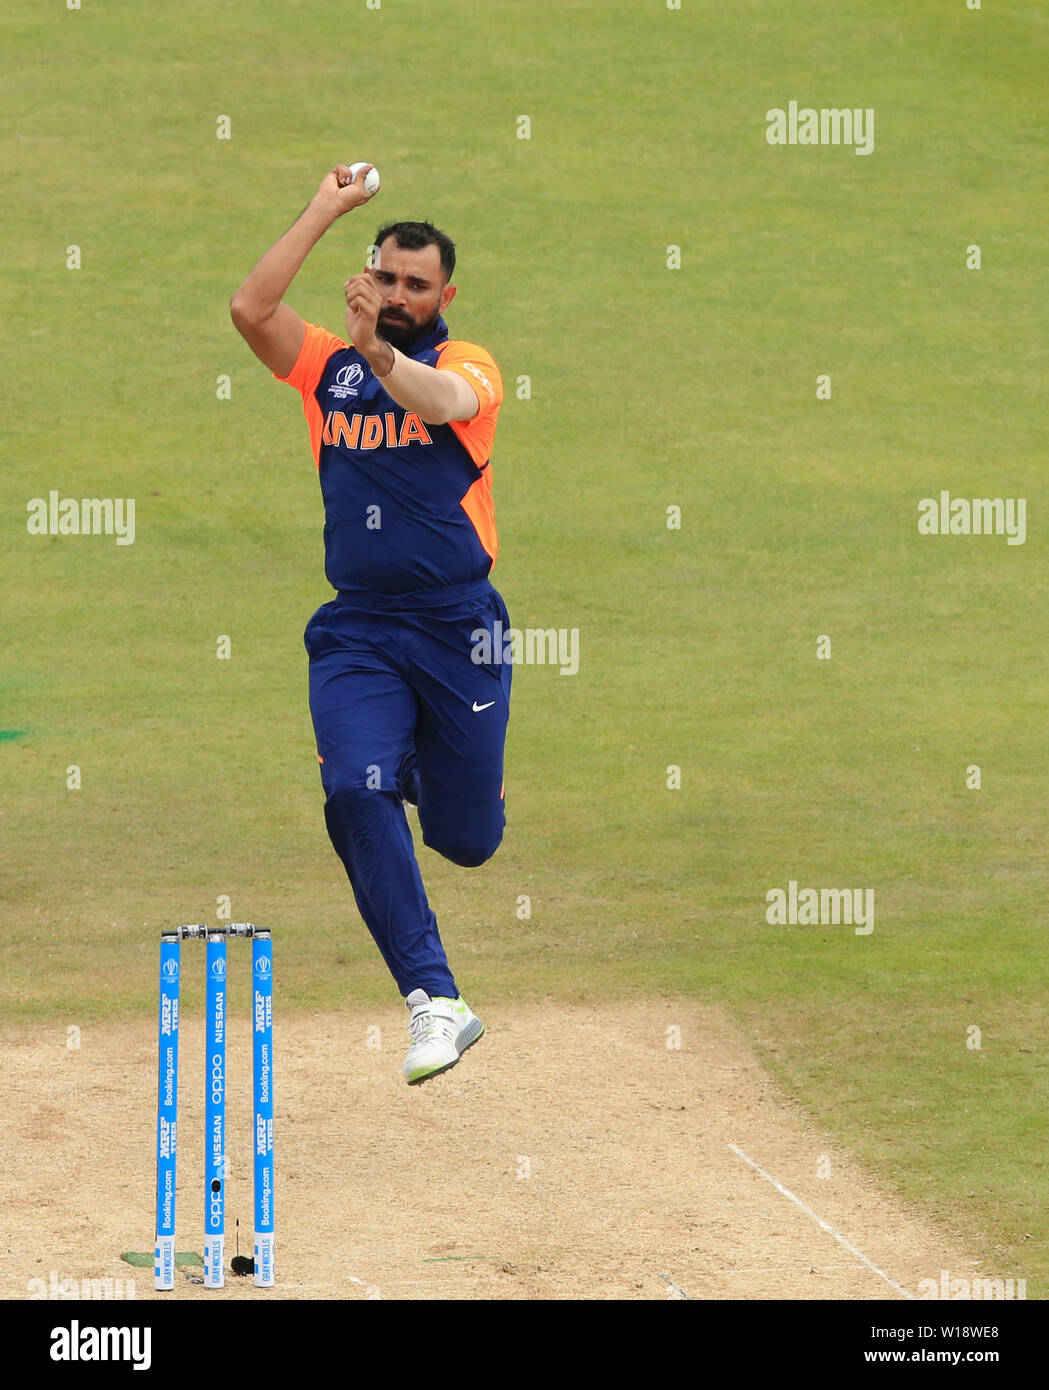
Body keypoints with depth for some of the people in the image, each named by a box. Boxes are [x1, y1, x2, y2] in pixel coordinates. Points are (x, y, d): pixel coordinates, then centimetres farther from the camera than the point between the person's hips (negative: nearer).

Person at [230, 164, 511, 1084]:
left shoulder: (470, 367, -2)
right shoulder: (329, 367, 8)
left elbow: (446, 402, -27)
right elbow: (250, 308, -9)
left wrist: (381, 356, -46)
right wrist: (326, 212, -6)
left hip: (458, 628, -2)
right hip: (357, 634, 2)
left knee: (466, 838, 6)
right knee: (357, 796, -21)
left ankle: (424, 768, 45)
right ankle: (435, 1000, -18)